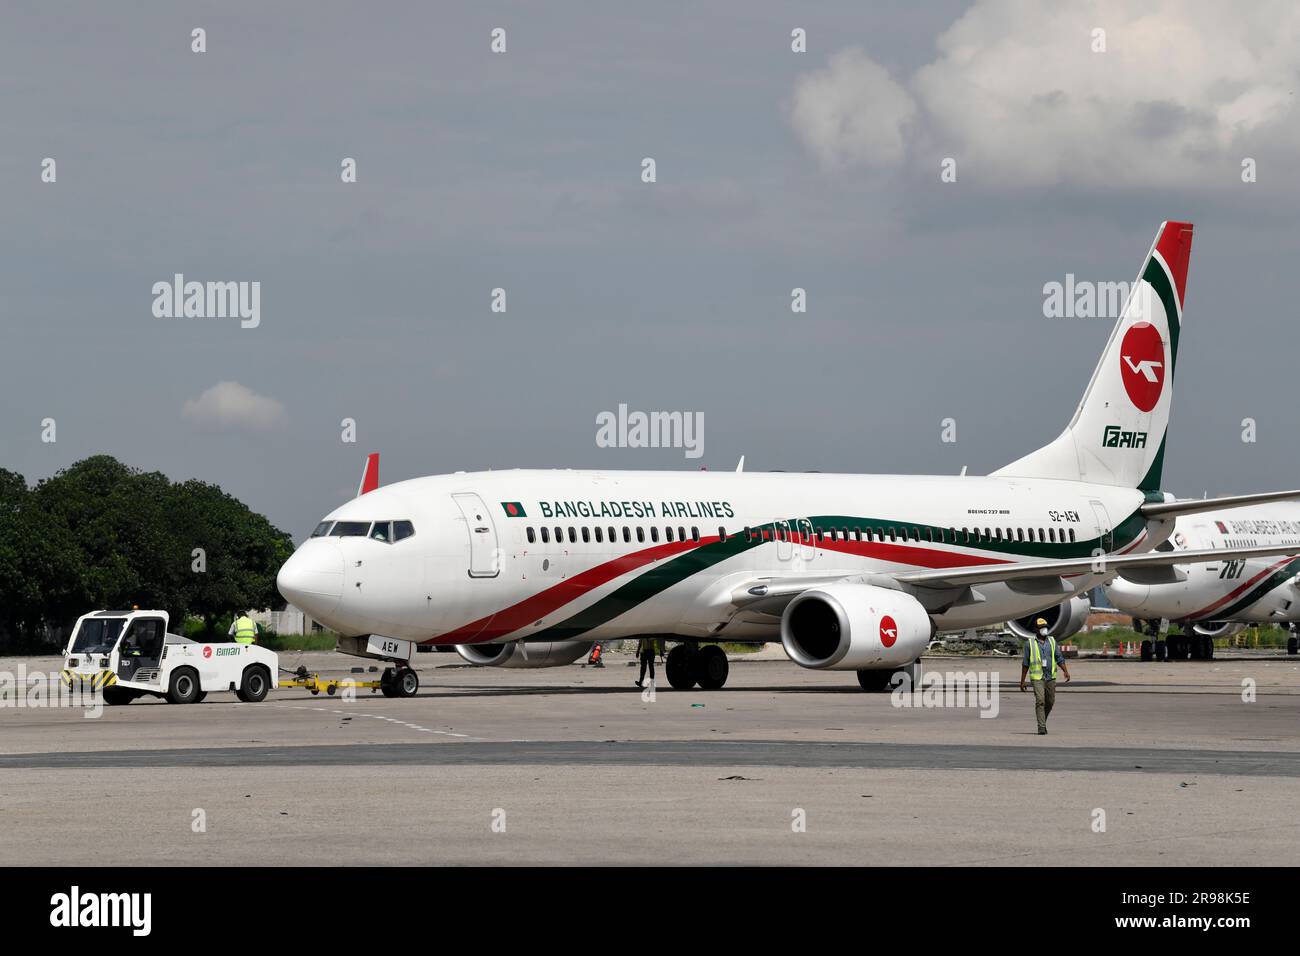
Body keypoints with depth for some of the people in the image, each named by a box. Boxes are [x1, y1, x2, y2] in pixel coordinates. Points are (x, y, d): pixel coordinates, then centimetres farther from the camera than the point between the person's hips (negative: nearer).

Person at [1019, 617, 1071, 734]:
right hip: (1037, 677, -4)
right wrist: (1022, 681, 4)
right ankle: (1041, 727, -14)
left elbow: (1059, 658, 9)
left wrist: (1066, 671, -7)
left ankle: (1043, 721, 32)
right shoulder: (1030, 643, 2)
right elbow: (1025, 663, 5)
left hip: (1051, 677, 4)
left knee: (1050, 702, 8)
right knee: (1040, 701, -15)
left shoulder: (1052, 641, 10)